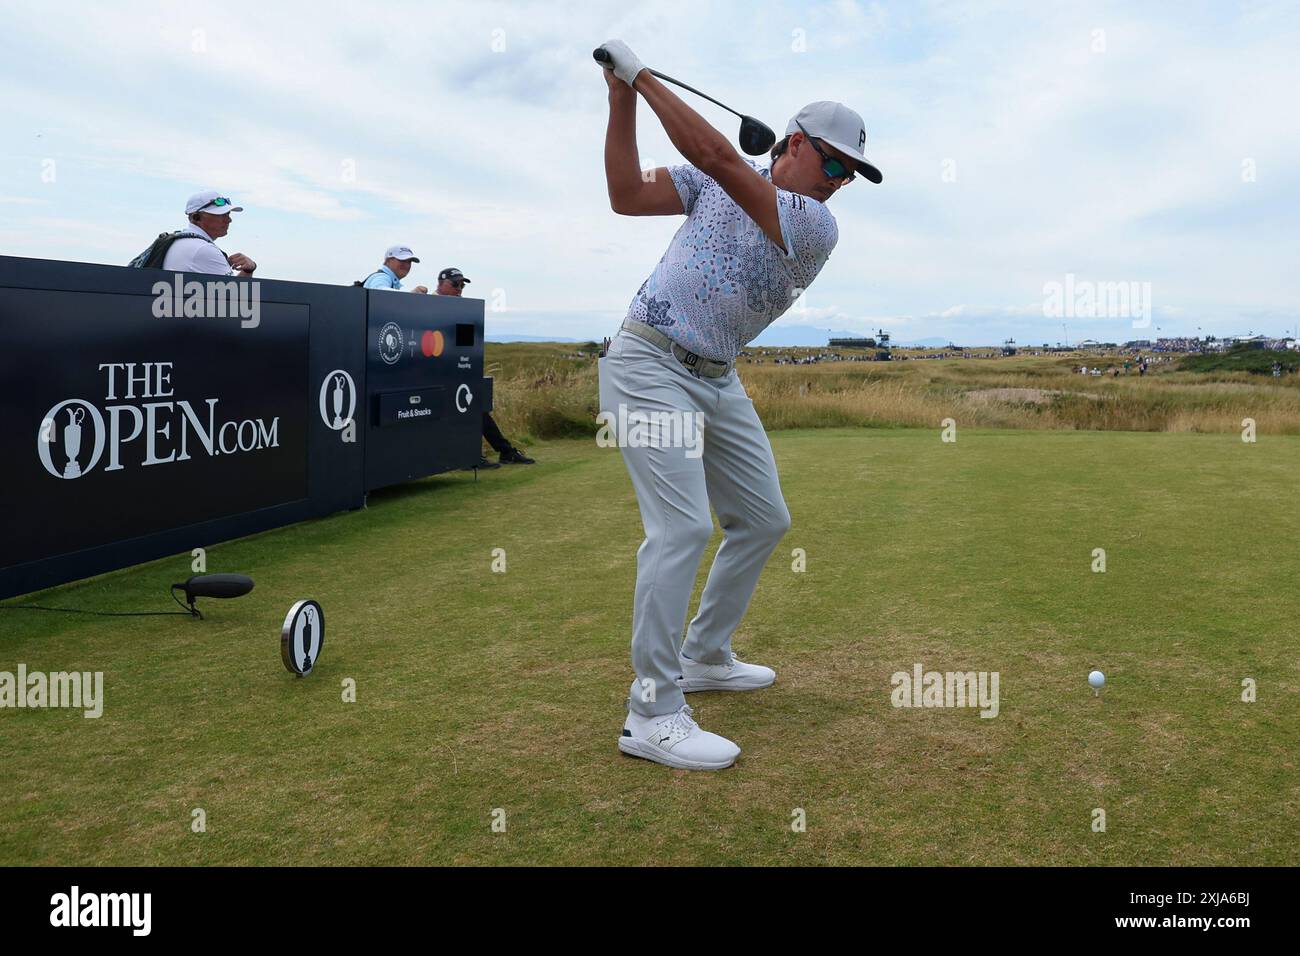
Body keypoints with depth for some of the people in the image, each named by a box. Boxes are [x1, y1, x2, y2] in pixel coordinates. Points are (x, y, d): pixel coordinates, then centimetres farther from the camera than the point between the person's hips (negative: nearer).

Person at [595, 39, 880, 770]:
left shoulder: (818, 226, -5)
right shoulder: (715, 183, 0)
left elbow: (717, 157, -18)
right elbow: (627, 196, -5)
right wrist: (622, 100, -12)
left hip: (718, 381, 5)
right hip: (649, 366, -5)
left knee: (764, 519, 10)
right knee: (684, 526, -18)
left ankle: (704, 657, 29)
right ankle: (653, 714, -14)